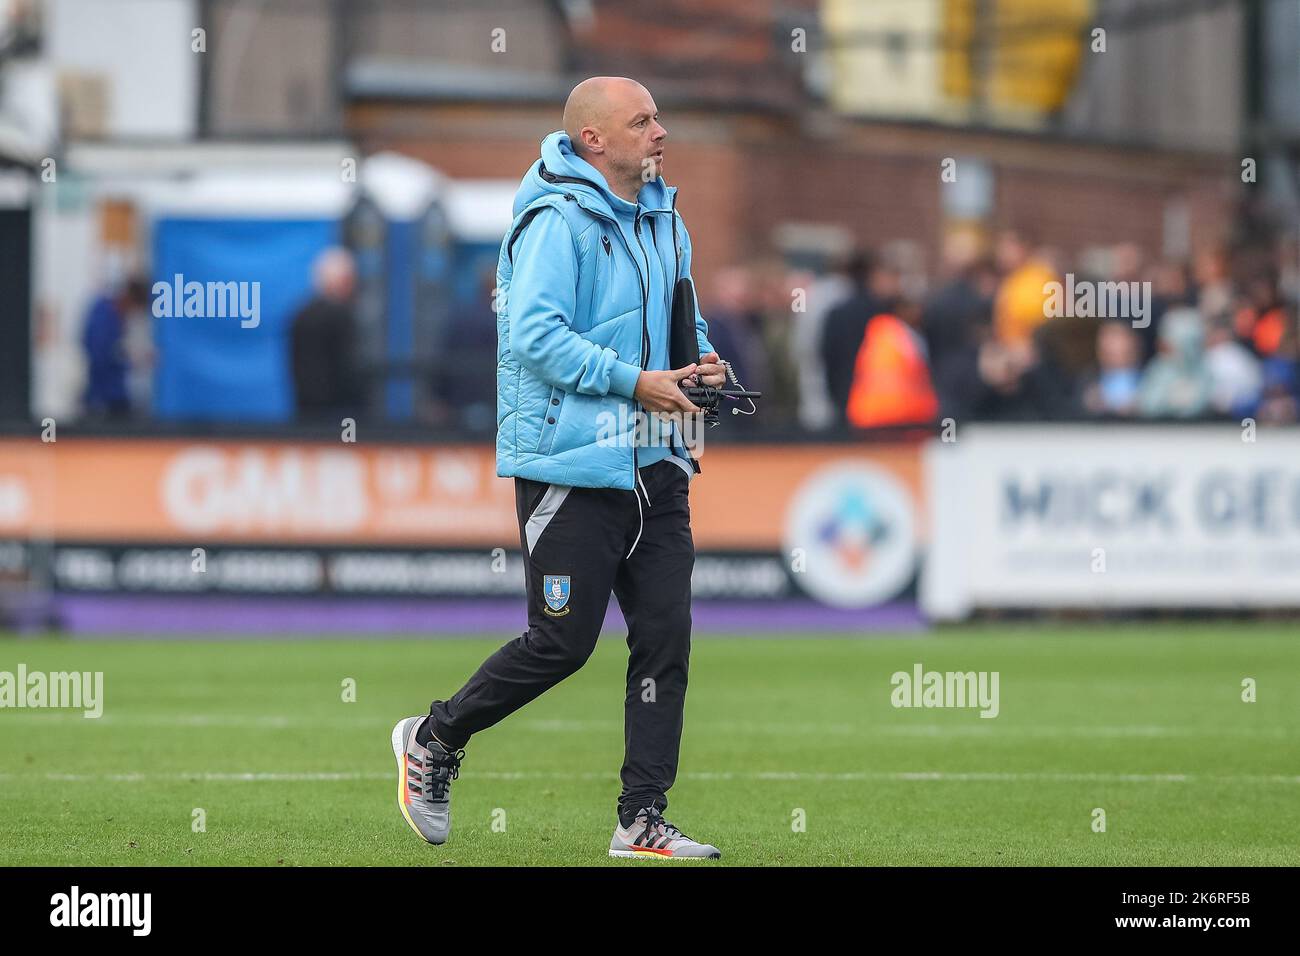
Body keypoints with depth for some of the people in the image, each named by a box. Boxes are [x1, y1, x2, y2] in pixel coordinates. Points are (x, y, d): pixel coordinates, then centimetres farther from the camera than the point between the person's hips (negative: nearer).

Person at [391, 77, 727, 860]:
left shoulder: (664, 221, 14)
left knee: (665, 634, 1)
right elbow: (535, 334, -22)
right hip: (570, 464, -8)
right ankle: (433, 741, 18)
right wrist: (634, 382, -23)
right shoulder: (557, 223, -14)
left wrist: (701, 361, 4)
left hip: (653, 465, 8)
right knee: (562, 642, -5)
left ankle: (644, 818, 6)